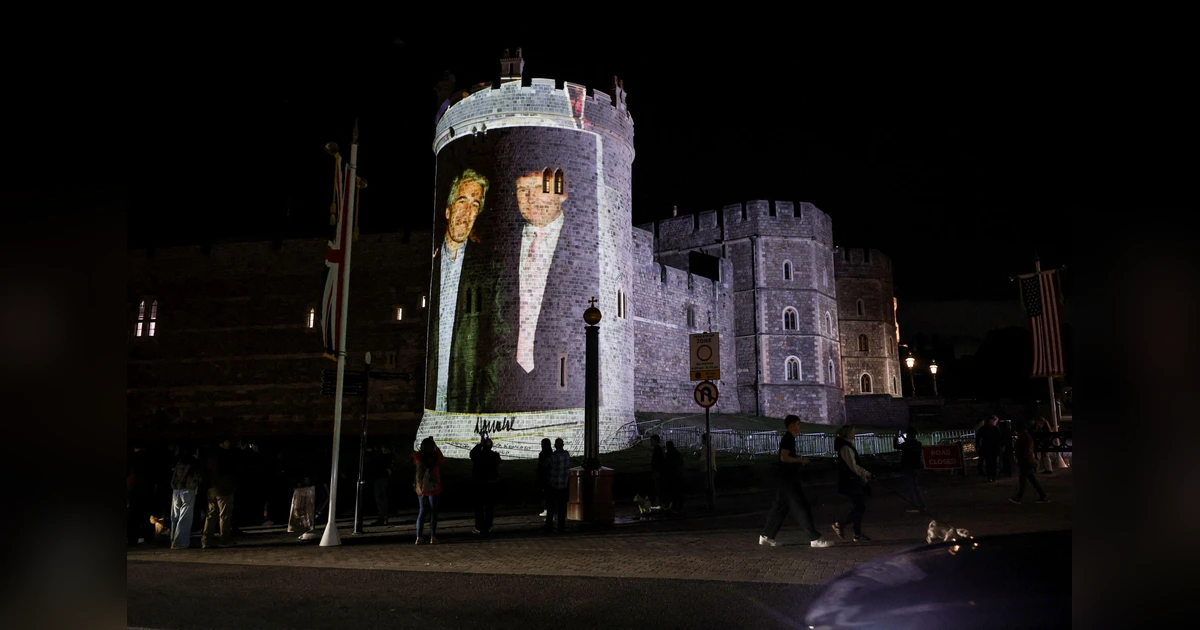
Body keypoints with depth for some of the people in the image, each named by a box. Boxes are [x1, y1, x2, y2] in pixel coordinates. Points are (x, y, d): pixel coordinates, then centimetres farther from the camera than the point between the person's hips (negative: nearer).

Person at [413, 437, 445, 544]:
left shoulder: (418, 457, -5)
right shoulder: (435, 456, -10)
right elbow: (441, 458, 13)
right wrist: (434, 443, 23)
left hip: (420, 488, 3)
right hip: (433, 488, -3)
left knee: (422, 511, 12)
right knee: (433, 512, 5)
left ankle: (418, 537, 7)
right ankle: (432, 537, 2)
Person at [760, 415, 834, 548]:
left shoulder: (789, 439, 18)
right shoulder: (788, 439, -13)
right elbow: (784, 457, -24)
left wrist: (799, 460, 12)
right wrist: (800, 460, -15)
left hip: (787, 479, 10)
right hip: (787, 479, -10)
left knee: (780, 508, 12)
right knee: (801, 508, -9)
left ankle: (766, 536, 16)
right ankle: (815, 538, -8)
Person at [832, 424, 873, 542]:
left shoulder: (848, 446, 16)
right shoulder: (845, 447, -17)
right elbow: (853, 466, -20)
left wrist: (862, 475, 16)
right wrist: (865, 473, -7)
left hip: (853, 481, 10)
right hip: (851, 481, -10)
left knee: (859, 507, 11)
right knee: (859, 507, -7)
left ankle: (858, 534, 15)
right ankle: (840, 525, -1)